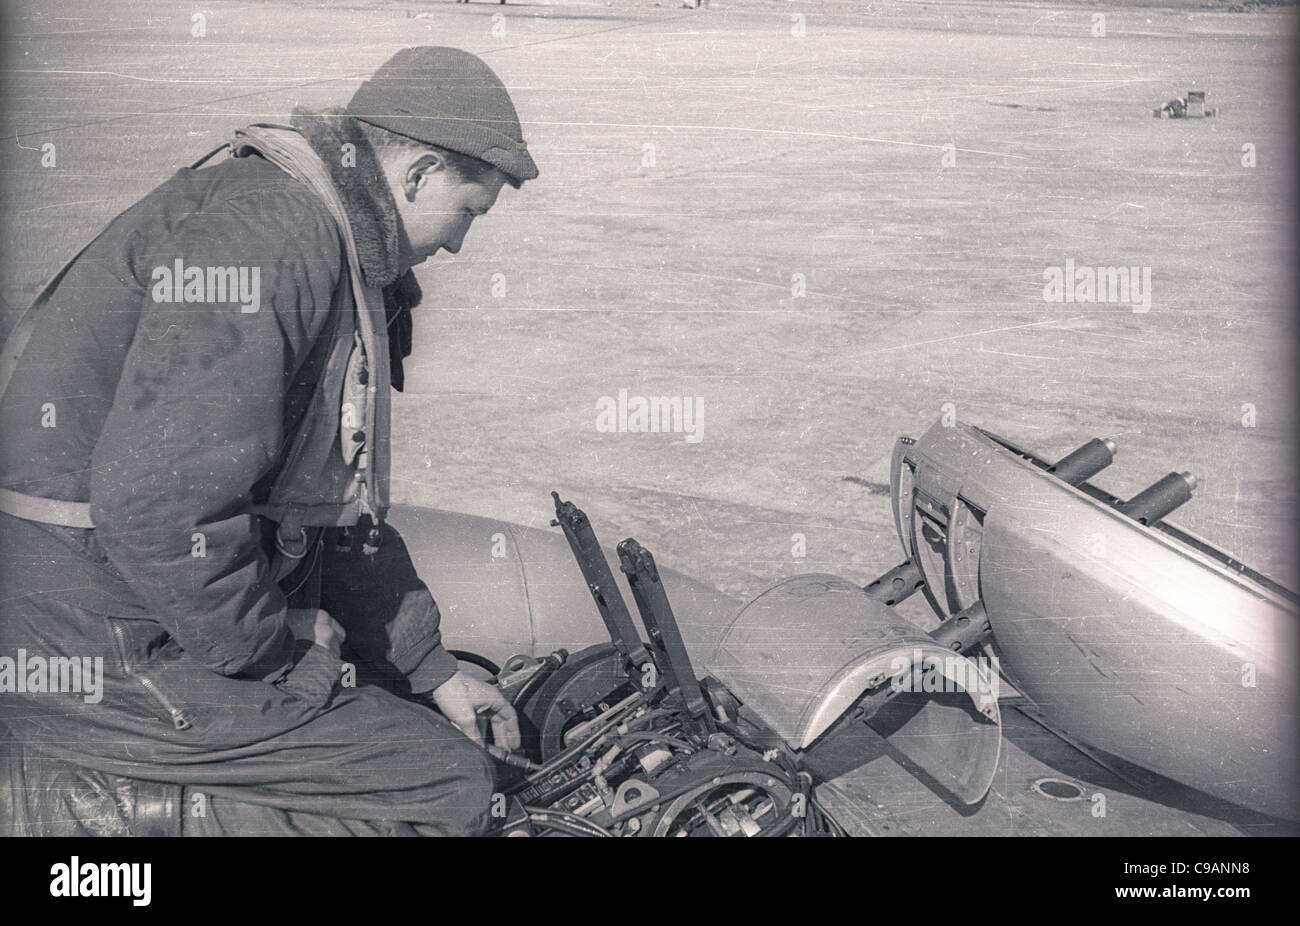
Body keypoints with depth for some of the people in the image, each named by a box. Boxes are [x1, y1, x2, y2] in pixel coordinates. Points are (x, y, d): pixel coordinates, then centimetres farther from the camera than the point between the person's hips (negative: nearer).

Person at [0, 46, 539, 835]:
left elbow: (333, 501, 21)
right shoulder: (266, 228, -20)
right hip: (103, 648, -10)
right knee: (450, 785, -9)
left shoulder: (334, 252, 14)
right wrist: (269, 643, -13)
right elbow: (159, 503, -29)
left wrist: (430, 668, 19)